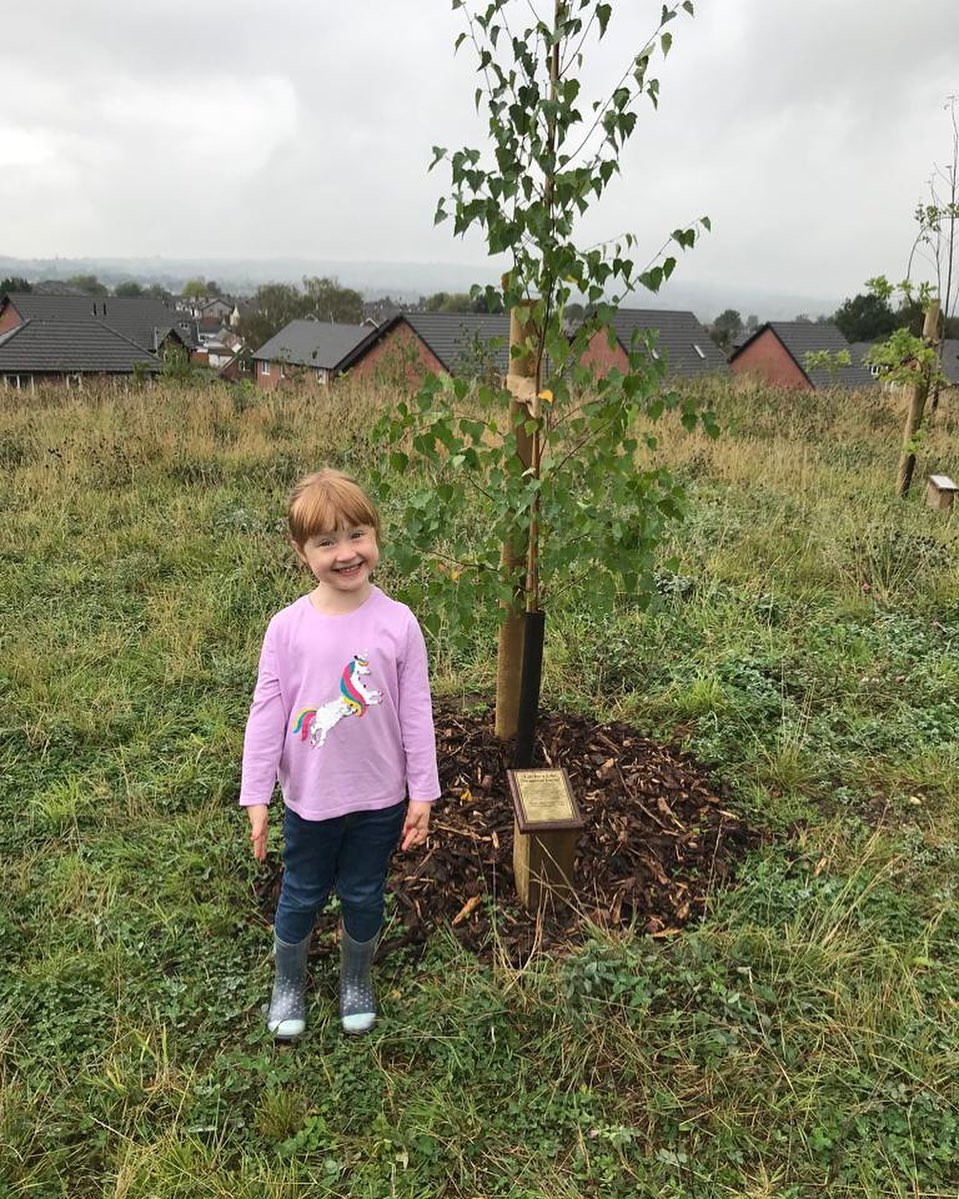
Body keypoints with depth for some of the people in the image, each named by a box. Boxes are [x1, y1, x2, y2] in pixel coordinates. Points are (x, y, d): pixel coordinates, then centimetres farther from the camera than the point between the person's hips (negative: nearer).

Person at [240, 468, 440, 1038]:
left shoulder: (398, 623, -14)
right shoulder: (288, 627, -13)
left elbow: (416, 713, -7)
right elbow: (267, 713, -6)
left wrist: (422, 793, -4)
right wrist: (256, 797, -4)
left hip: (379, 799, 0)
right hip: (309, 799, 0)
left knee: (364, 898, 20)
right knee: (301, 898, 20)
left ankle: (357, 982, 47)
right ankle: (288, 985, 47)